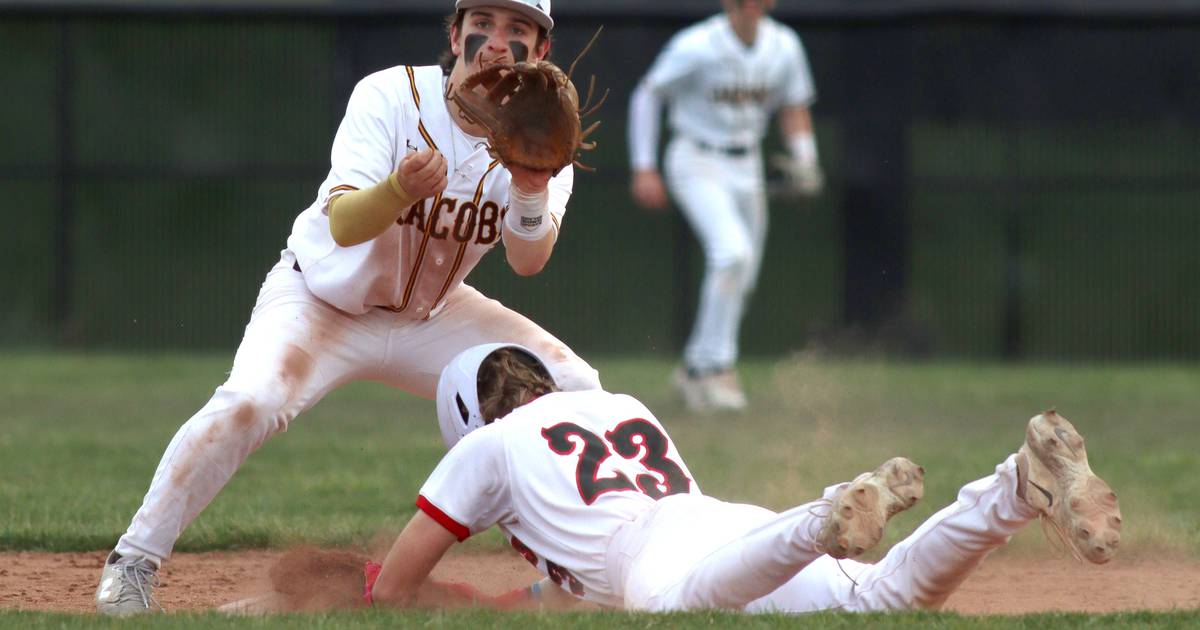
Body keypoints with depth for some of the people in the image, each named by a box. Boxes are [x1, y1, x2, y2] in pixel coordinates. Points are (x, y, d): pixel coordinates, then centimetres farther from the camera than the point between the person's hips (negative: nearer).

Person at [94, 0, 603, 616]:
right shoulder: (390, 97, -23)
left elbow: (527, 261, -24)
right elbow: (342, 225, -35)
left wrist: (531, 195, -44)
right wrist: (400, 189, -56)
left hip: (431, 312, 4)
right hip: (325, 300, -4)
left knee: (573, 386, -10)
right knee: (249, 402, -31)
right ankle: (134, 561, -17)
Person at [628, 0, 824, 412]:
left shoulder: (784, 47, -3)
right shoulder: (696, 47, -18)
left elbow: (794, 108, 11)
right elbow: (646, 96, -9)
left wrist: (805, 160, -5)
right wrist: (643, 170, -12)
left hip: (746, 169, 6)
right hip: (697, 165, -6)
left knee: (740, 284, 10)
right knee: (733, 252, -26)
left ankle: (694, 370, 29)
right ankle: (714, 366, -19)